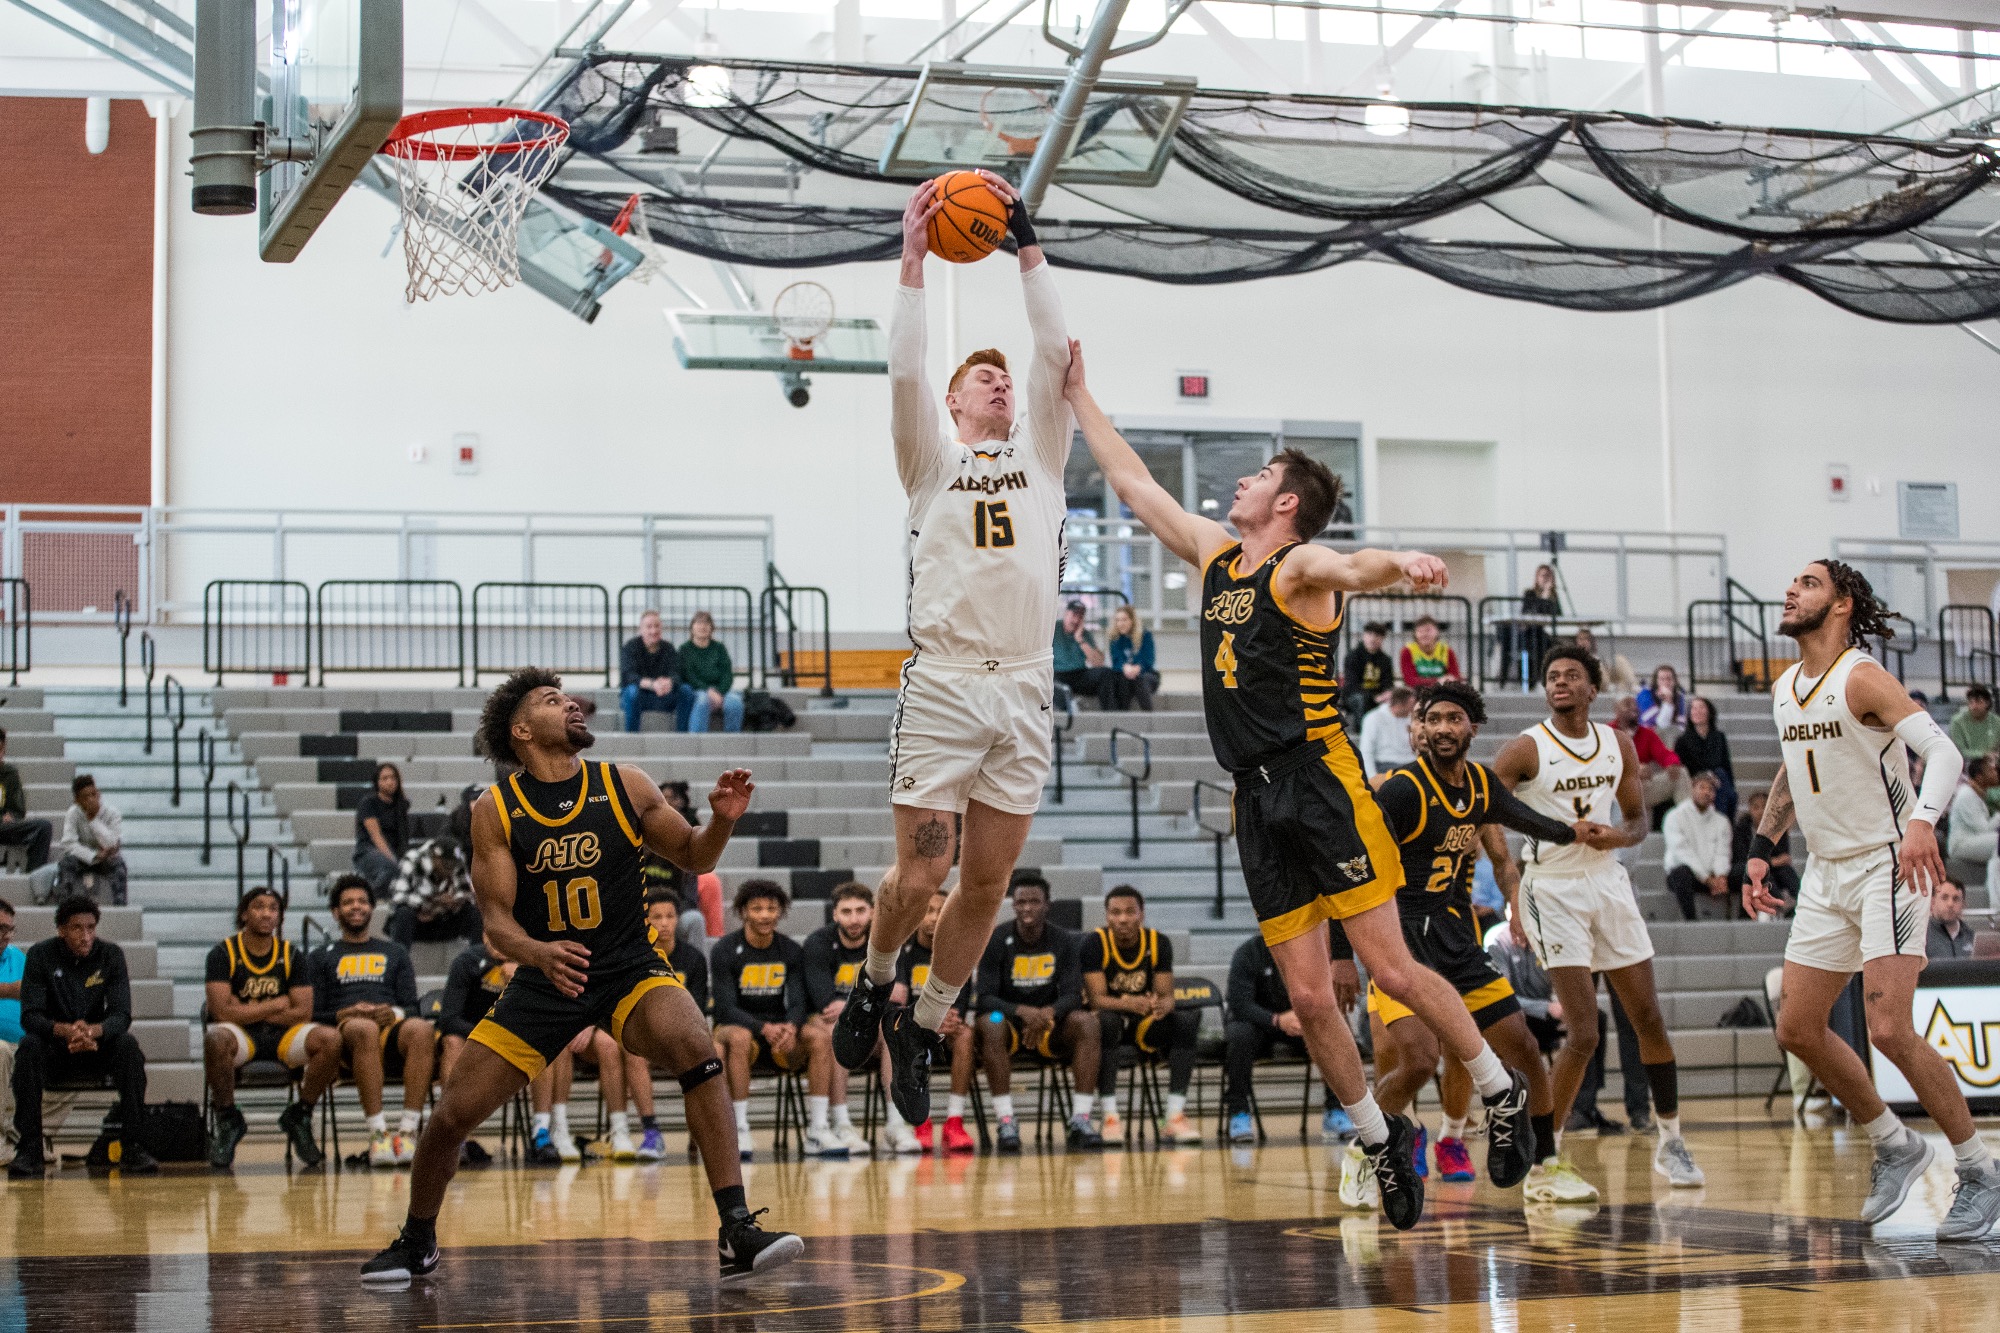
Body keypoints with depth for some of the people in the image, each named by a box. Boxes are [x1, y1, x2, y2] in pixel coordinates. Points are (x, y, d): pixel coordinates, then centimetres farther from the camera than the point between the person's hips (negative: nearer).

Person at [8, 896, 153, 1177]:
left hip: (98, 1047, 1)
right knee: (29, 1047, -33)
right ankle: (29, 1150, -28)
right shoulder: (41, 956, -8)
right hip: (54, 1049, -1)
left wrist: (94, 1031, -39)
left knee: (128, 1045, -30)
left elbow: (122, 1014, -14)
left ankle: (132, 1147, -26)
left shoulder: (111, 954, -6)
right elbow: (29, 1016, -16)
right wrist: (63, 1030, -39)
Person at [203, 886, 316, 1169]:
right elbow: (223, 1011, -14)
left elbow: (303, 1013, -3)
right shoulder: (222, 954, -3)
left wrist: (250, 1010, -8)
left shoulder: (291, 955, 5)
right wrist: (278, 1003, -8)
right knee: (215, 1039, -39)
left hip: (282, 1034, 3)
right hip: (240, 1036, -3)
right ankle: (227, 1119, -15)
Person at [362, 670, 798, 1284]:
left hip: (630, 966, -1)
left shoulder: (625, 786, -4)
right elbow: (496, 918, -9)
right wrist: (539, 953, -31)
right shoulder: (495, 811, -6)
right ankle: (416, 1242, 30)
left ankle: (738, 1234, -28)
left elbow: (691, 856, 8)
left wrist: (723, 821, -15)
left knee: (694, 1047, -30)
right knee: (452, 1114, -1)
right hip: (543, 979, 1)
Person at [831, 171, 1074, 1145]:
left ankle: (922, 1029, 19)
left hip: (1023, 692, 3)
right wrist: (914, 261, -9)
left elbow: (1055, 353, 4)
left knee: (987, 883, 4)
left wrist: (1028, 248, 0)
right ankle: (875, 985, 22)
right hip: (942, 687, -3)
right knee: (919, 874, -7)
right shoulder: (932, 464, 10)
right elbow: (905, 373, -6)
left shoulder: (1041, 456, 17)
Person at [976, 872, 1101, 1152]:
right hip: (1010, 1023, -2)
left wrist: (1047, 1013, -30)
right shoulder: (996, 942, -6)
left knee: (1085, 1021, -28)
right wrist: (1023, 1012, -32)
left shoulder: (1063, 941, -1)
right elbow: (986, 999, -13)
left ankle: (1081, 1118, -31)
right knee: (991, 1023, -36)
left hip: (1050, 1028, 2)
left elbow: (1072, 995, -8)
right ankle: (1005, 1122, -38)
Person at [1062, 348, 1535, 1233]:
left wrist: (1399, 562, -53)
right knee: (1309, 997, 3)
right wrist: (1077, 395, 27)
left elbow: (1349, 568, -30)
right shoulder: (1215, 553, 16)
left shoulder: (1302, 565, -6)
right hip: (1258, 800, 7)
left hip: (1321, 781, -7)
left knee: (1392, 969, -8)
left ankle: (1504, 1095, 10)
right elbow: (1134, 484, 25)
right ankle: (1380, 1140, 16)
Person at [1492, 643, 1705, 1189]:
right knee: (1584, 1034, -12)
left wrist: (1616, 836, -9)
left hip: (1607, 882, 5)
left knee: (1650, 1019, 8)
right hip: (1553, 891, -5)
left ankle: (1670, 1140, 24)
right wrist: (1511, 899, -19)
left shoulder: (1618, 744, 6)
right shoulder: (1525, 750, -10)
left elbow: (1638, 820, 15)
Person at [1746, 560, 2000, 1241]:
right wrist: (1762, 848, 17)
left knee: (1889, 1030, -17)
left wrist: (1922, 820, -45)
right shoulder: (1785, 688, 9)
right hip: (1826, 872, 8)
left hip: (1887, 865, -8)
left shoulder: (1862, 677, -15)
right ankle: (1894, 1145, 25)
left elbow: (1944, 751, -27)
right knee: (1798, 1030, 8)